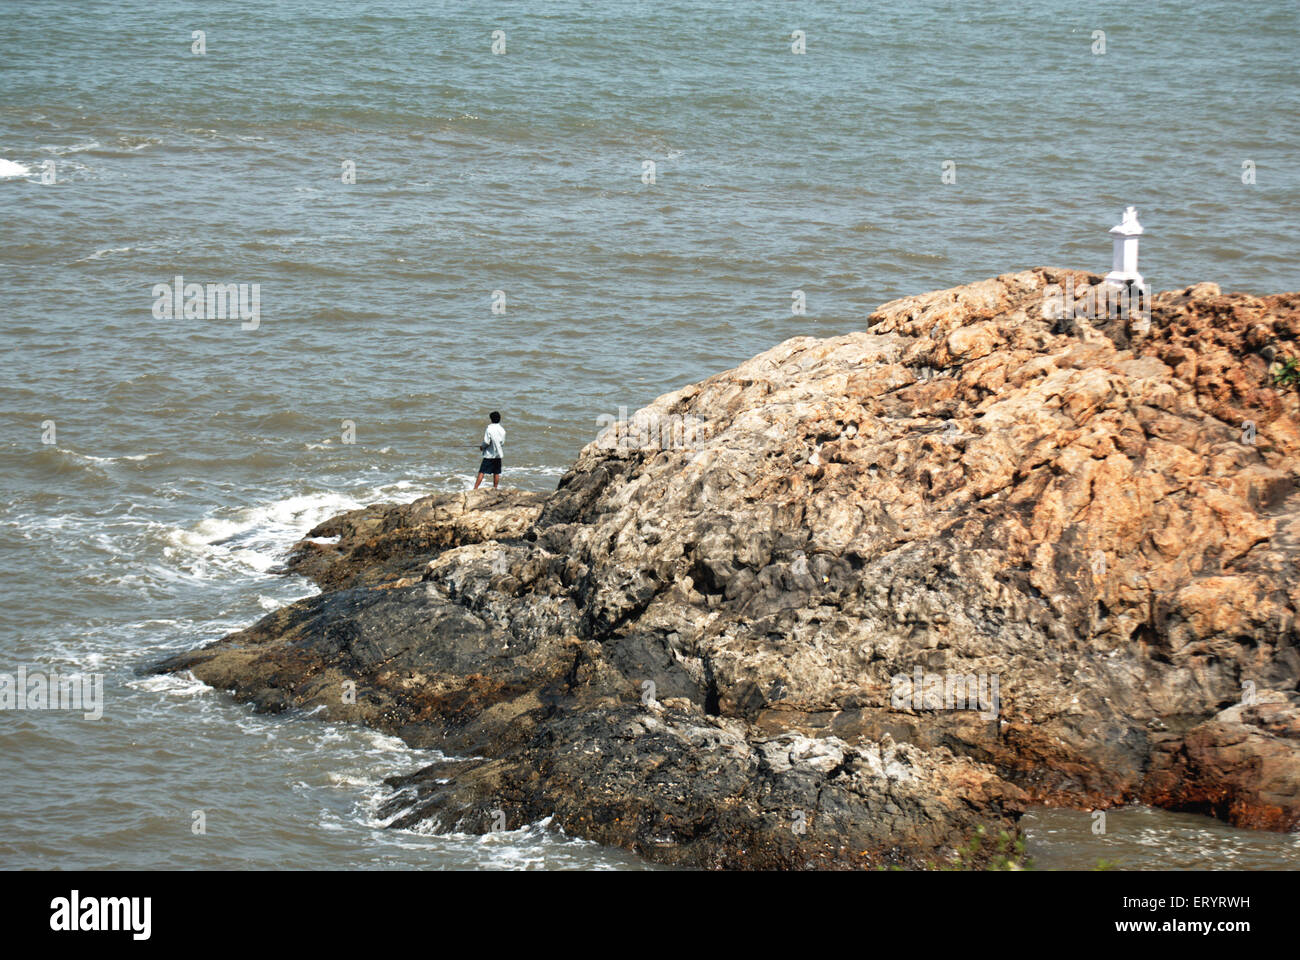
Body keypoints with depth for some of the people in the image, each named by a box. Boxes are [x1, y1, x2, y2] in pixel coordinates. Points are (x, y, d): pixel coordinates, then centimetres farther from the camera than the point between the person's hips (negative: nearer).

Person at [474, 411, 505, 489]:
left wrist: (482, 447, 3)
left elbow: (486, 442, -17)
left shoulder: (489, 429, -15)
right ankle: (495, 488, 17)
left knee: (481, 472, -4)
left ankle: (475, 488, -9)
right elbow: (502, 442, 7)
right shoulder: (502, 429, 0)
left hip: (489, 454, -5)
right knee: (496, 473, 12)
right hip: (498, 454, 5)